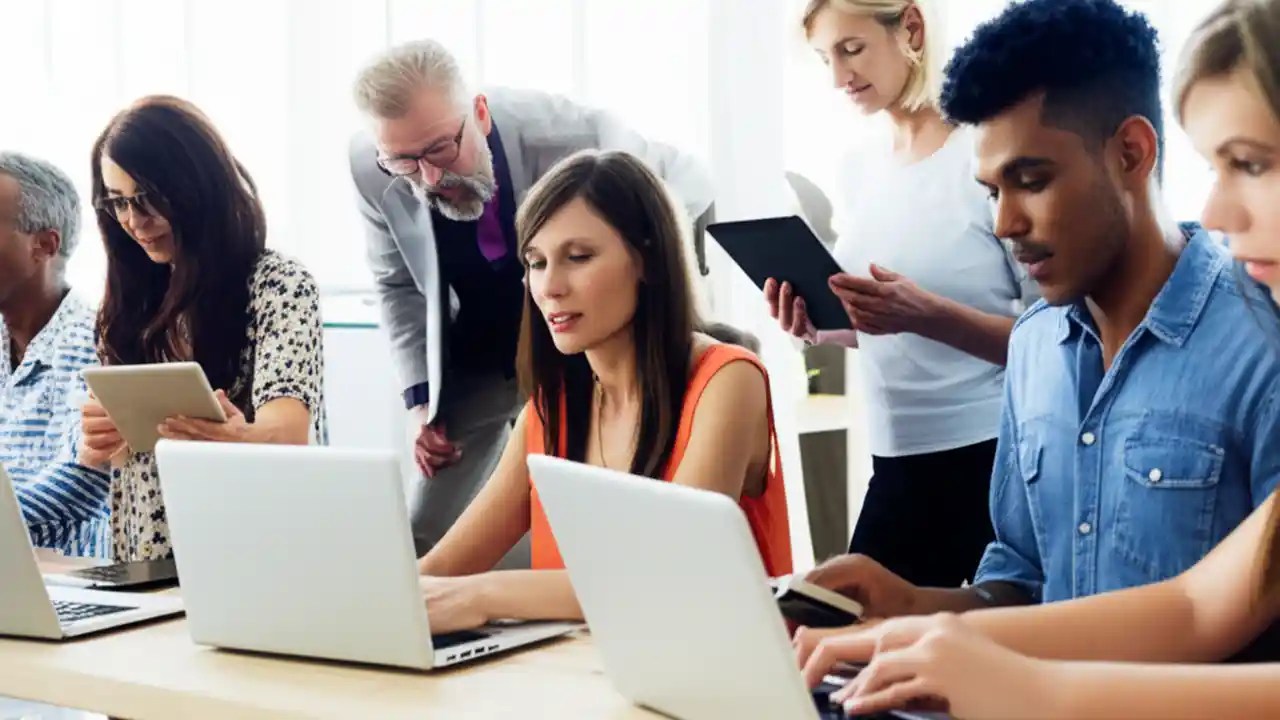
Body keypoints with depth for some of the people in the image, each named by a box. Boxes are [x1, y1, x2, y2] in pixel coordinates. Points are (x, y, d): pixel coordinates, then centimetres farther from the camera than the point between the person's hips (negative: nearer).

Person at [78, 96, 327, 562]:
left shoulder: (280, 287, -4)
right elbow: (102, 449, 14)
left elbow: (289, 427, -18)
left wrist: (243, 440, -40)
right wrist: (97, 445, -9)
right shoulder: (130, 297, 11)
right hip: (142, 563, 5)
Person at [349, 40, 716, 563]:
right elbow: (398, 285, 0)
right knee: (425, 539, 0)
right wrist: (418, 396, -6)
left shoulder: (566, 132, -33)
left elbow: (687, 181, -11)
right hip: (472, 367, 3)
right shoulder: (370, 170, -22)